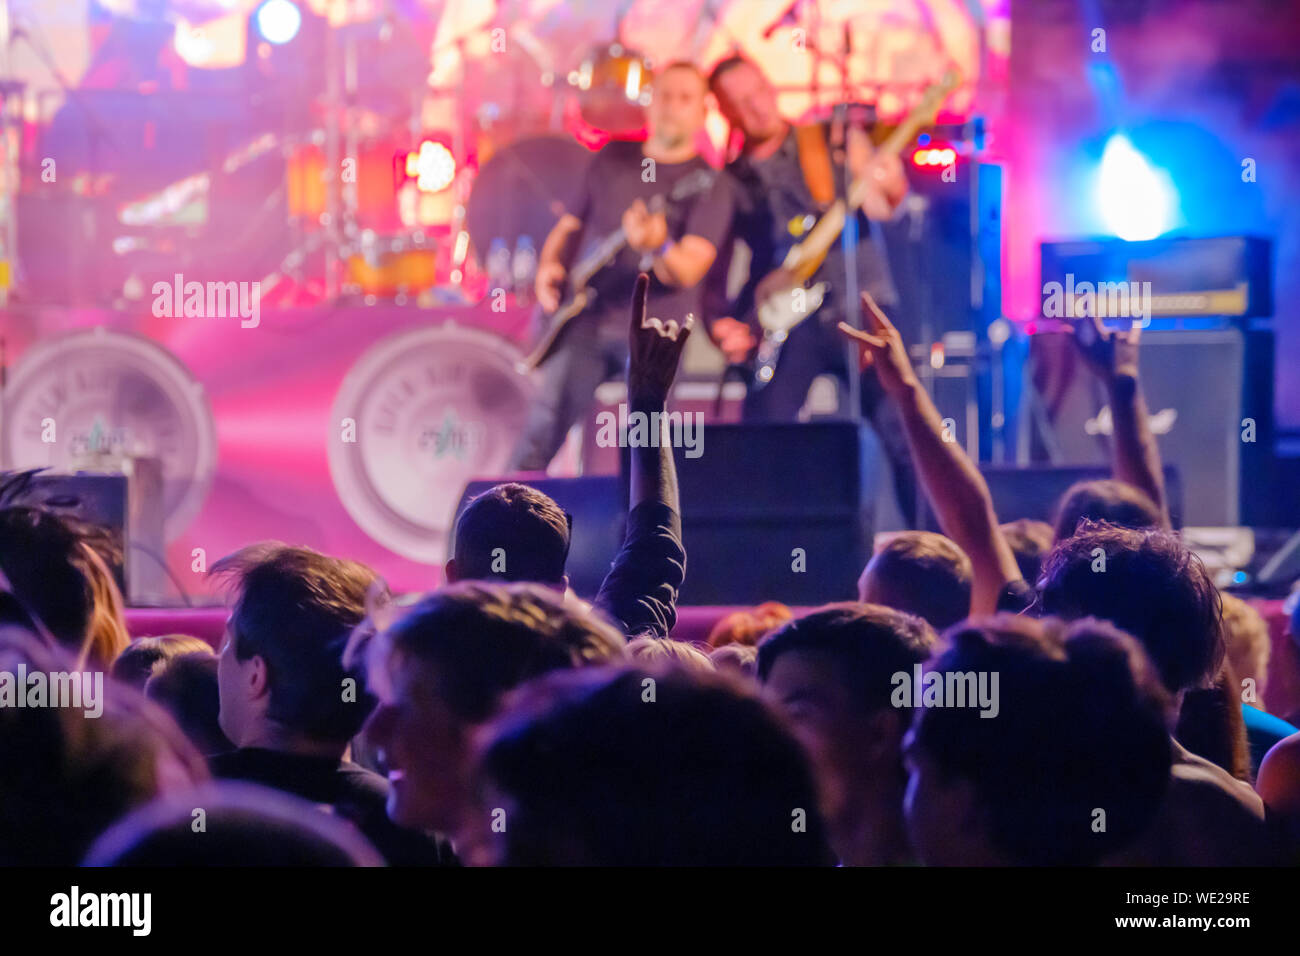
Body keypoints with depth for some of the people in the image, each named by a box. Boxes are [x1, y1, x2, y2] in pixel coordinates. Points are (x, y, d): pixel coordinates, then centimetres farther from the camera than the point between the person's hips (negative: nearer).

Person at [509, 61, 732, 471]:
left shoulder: (708, 186, 0)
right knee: (542, 434, -8)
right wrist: (549, 267, 1)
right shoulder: (612, 159, 14)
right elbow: (568, 226, 22)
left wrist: (659, 249, -36)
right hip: (587, 319, 3)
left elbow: (688, 271, -14)